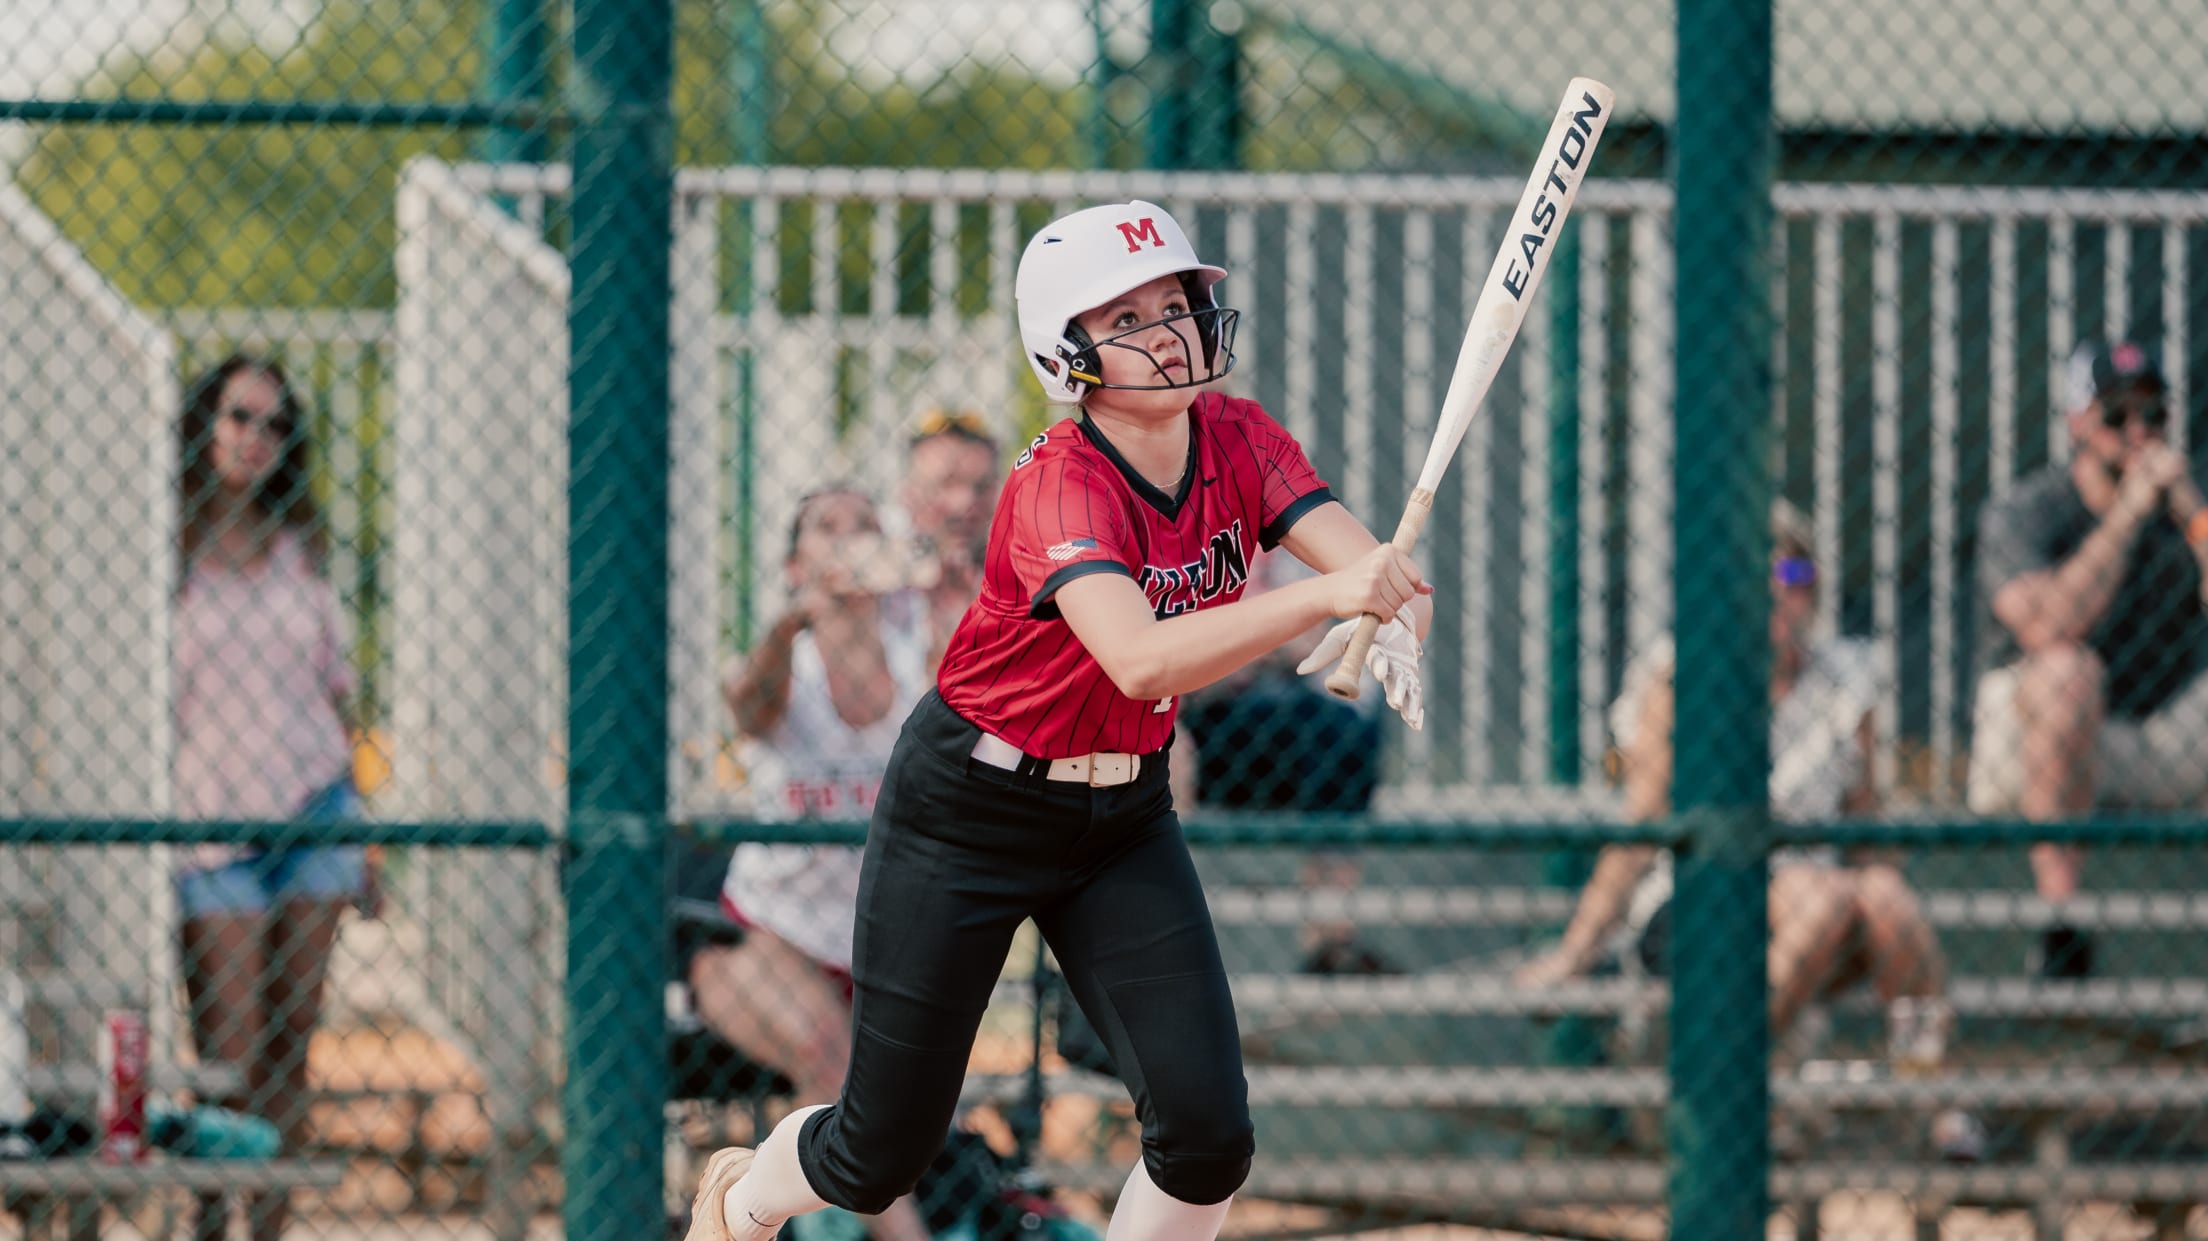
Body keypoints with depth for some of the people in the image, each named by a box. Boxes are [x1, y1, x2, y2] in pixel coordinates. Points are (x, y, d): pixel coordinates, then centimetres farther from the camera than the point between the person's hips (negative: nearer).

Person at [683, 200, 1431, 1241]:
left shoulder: (1238, 444, -8)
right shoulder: (1061, 488, -27)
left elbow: (1380, 575, -20)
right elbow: (1142, 660, -44)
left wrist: (1394, 618, -45)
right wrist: (1325, 596, -54)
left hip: (1124, 817, 5)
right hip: (965, 813, -5)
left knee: (1208, 1135, -11)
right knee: (878, 1157, 6)